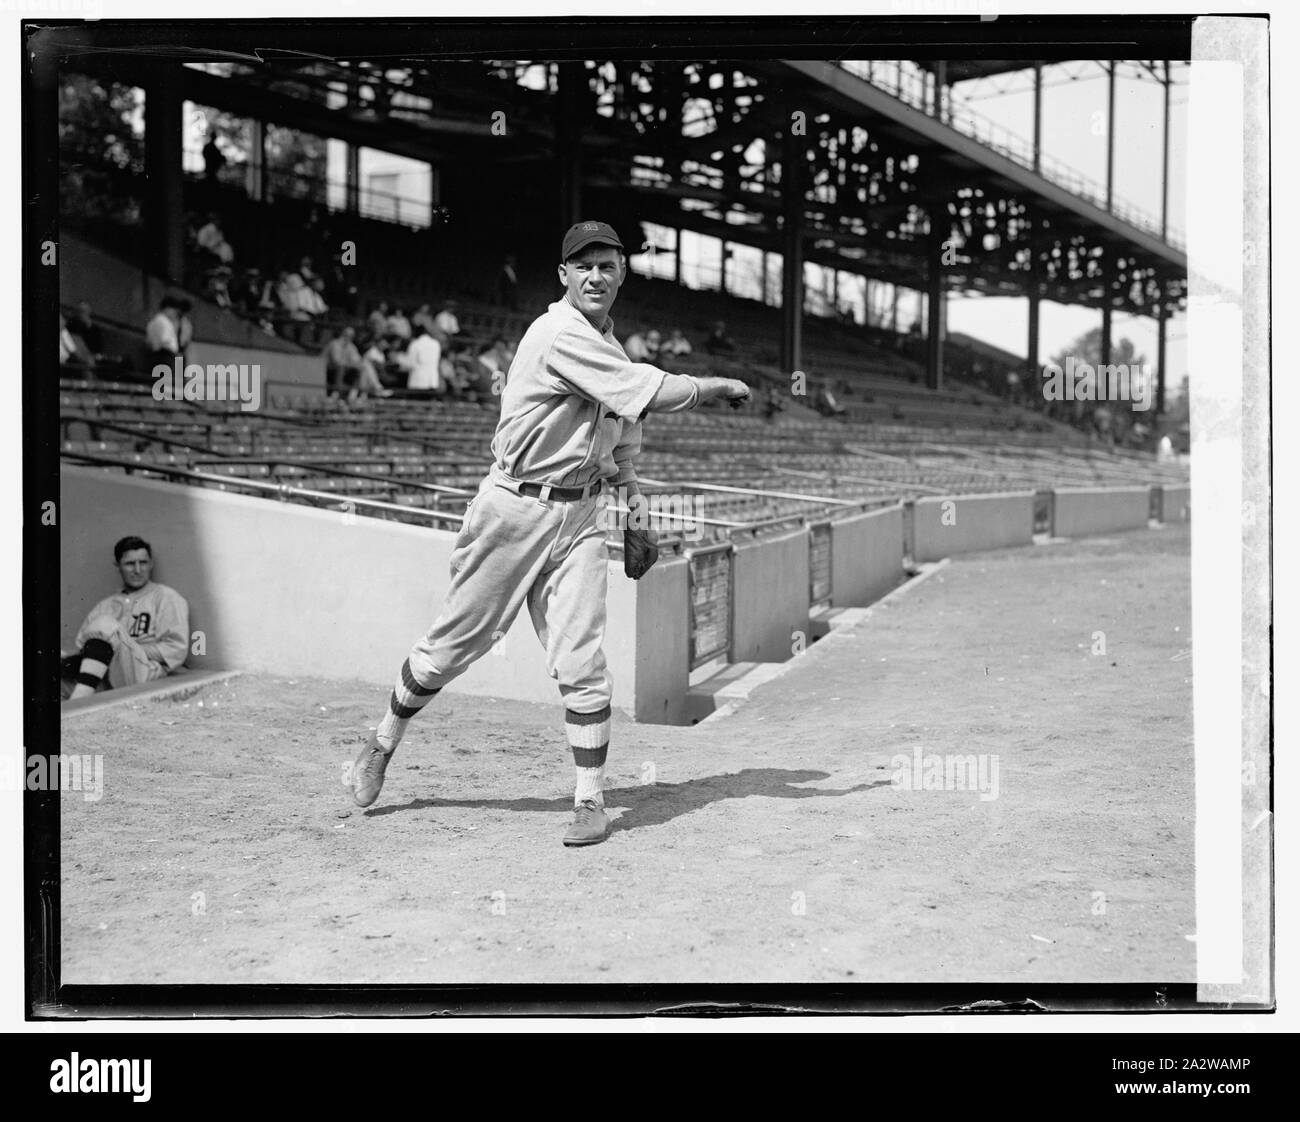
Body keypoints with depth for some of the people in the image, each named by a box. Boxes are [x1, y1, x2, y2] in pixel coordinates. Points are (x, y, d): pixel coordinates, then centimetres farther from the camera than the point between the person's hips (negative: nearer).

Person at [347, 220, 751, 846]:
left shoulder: (611, 349, 14)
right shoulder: (560, 334, -15)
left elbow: (622, 444, 25)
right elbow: (652, 394, -22)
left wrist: (633, 523, 19)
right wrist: (718, 387, -8)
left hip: (579, 517, 6)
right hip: (515, 508, -6)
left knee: (581, 663, -5)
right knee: (452, 647, 5)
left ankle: (590, 799, 2)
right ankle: (382, 743, 27)